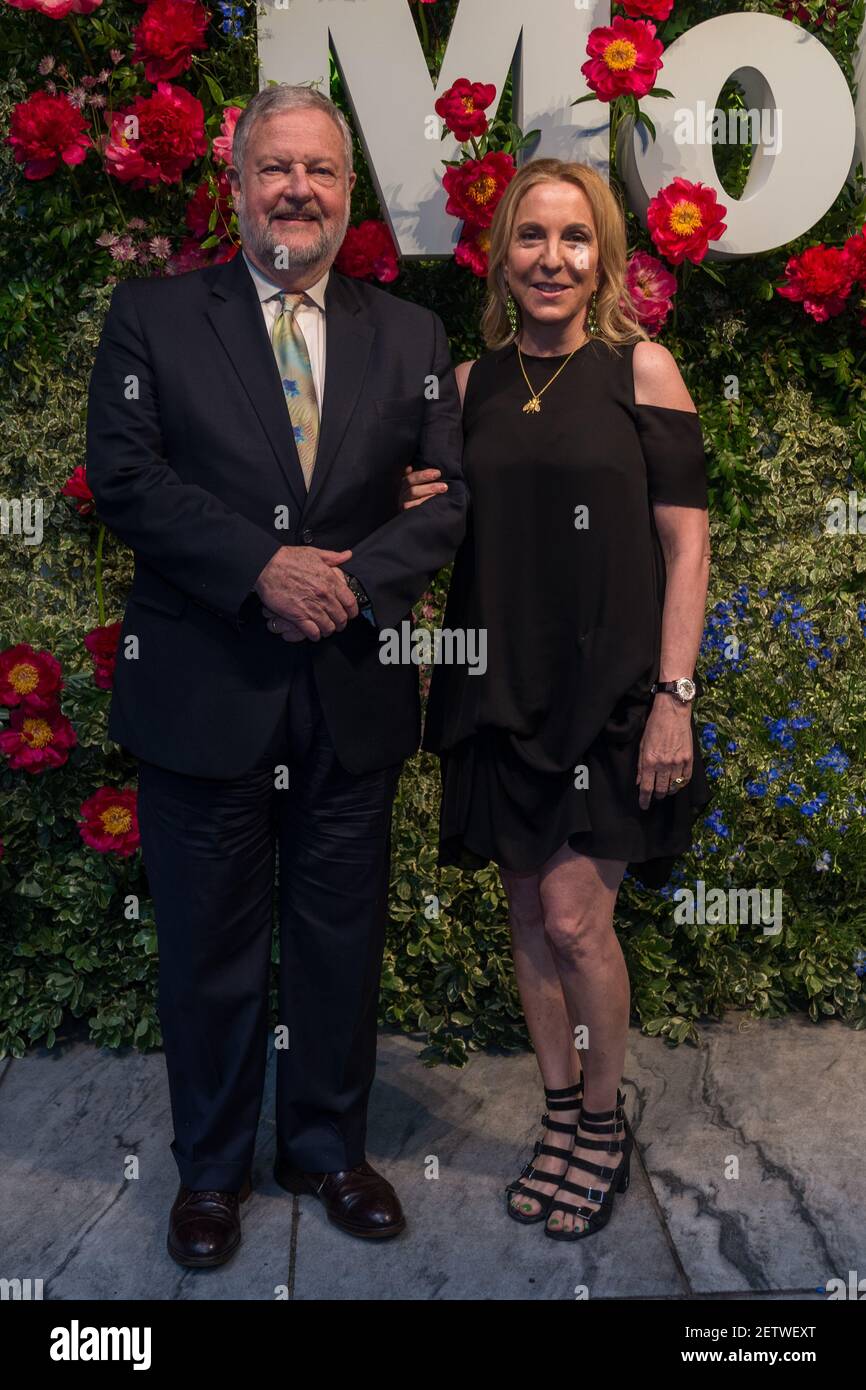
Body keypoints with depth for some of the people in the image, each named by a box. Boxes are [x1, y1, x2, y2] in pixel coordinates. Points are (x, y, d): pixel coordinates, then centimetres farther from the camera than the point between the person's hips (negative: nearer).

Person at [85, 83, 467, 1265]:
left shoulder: (410, 337, 10)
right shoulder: (152, 316, 4)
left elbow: (447, 496, 2)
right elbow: (123, 474, -7)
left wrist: (353, 580, -15)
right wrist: (263, 567, -18)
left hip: (354, 693, 2)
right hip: (202, 691, -2)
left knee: (342, 941, 13)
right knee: (209, 946, 11)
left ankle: (328, 1146, 36)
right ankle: (212, 1167, 32)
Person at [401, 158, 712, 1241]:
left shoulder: (641, 368, -3)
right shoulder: (472, 383, 8)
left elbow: (685, 544, -6)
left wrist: (673, 698, -12)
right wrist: (420, 510, -6)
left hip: (611, 690, -4)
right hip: (501, 689, 4)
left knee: (574, 917, -5)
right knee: (528, 916, 11)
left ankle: (604, 1122, 21)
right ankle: (561, 1119, 30)